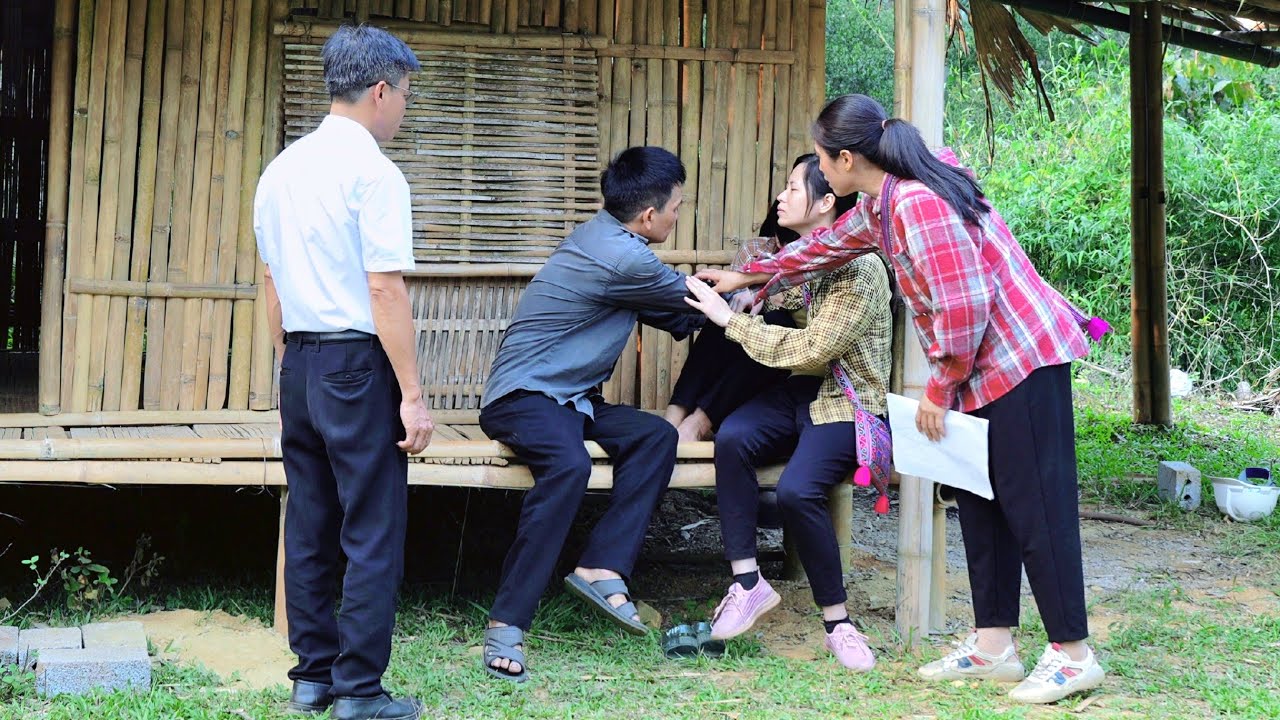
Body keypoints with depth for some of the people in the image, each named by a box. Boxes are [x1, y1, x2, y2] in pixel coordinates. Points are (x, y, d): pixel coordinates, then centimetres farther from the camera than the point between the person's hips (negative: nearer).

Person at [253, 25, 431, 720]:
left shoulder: (281, 170, 11)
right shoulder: (372, 172, -12)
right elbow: (385, 289, -16)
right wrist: (412, 395, -14)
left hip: (298, 364, 8)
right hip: (357, 362, -8)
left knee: (308, 526, 12)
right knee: (372, 534, -2)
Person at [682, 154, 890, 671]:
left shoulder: (860, 269, -15)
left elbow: (813, 351, -21)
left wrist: (732, 320, -17)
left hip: (849, 404, -7)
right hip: (804, 392, 7)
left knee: (797, 489, -31)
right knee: (732, 438, -25)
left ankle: (837, 620, -12)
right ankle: (747, 582, -19)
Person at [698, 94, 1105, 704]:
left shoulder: (920, 204, -21)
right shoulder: (881, 206, 11)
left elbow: (961, 308, -23)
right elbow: (831, 243, 30)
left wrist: (939, 390, -11)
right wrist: (749, 276, 39)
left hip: (1020, 358, -10)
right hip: (985, 370, 10)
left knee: (1033, 507, -6)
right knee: (980, 504, 12)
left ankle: (1073, 655, 0)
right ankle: (993, 646, 18)